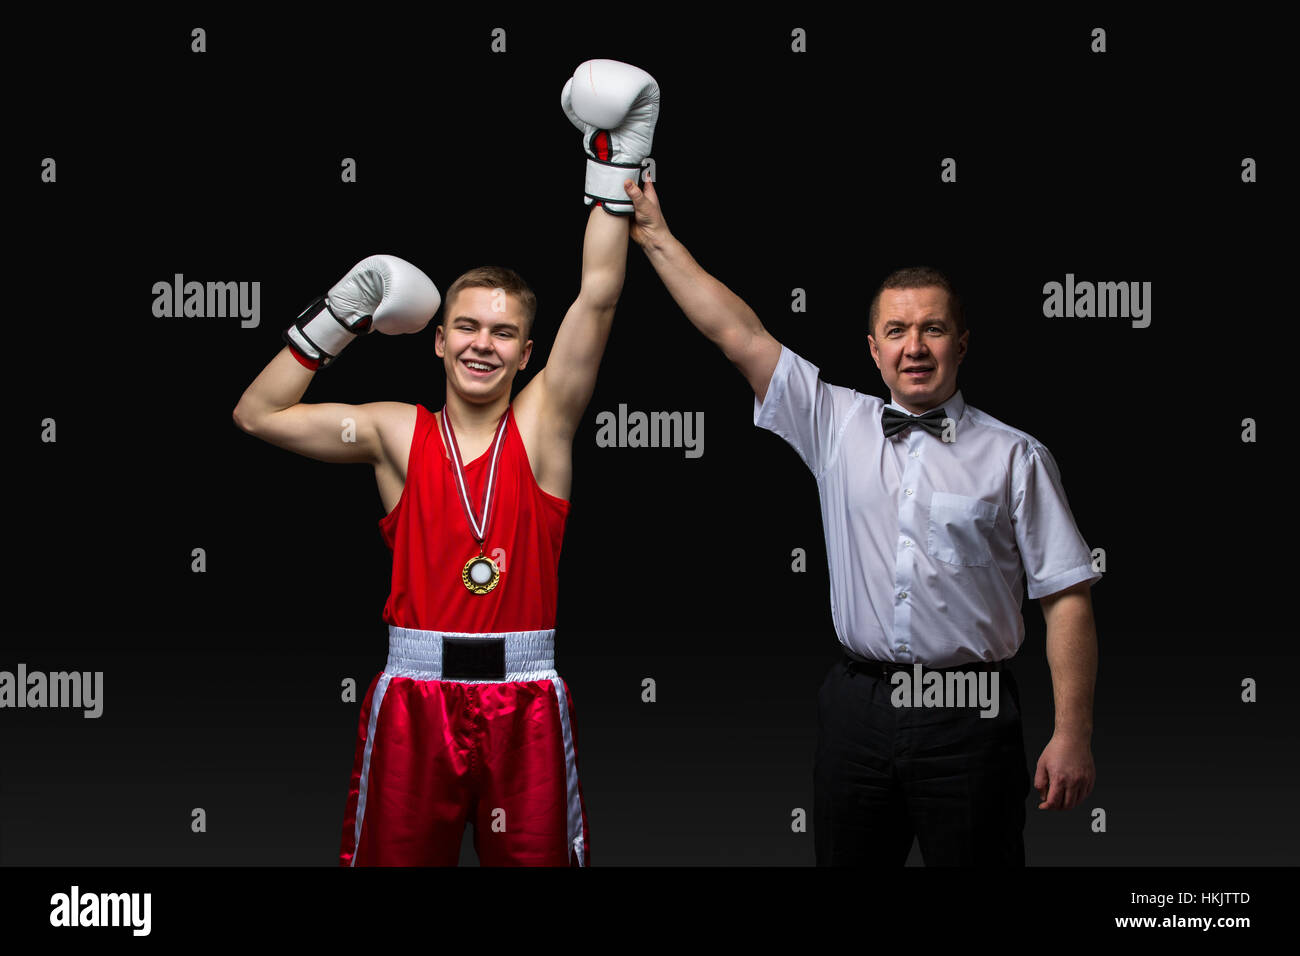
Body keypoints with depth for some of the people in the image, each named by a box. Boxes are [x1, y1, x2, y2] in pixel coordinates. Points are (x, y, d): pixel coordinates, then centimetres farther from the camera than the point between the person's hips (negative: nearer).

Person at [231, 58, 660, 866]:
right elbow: (258, 415, 4)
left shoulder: (543, 423, 4)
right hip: (415, 695, 0)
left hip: (526, 700, 0)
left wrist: (616, 167, -4)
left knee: (537, 857, 4)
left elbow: (598, 298, -2)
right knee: (395, 857, 6)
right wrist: (336, 320, 2)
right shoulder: (397, 434, 6)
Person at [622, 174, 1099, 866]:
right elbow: (738, 334, 9)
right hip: (858, 705, 3)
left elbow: (1066, 598, -3)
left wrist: (1073, 736, -10)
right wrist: (656, 237, 9)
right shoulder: (836, 425, 9)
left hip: (968, 717, -3)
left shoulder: (1013, 457, 0)